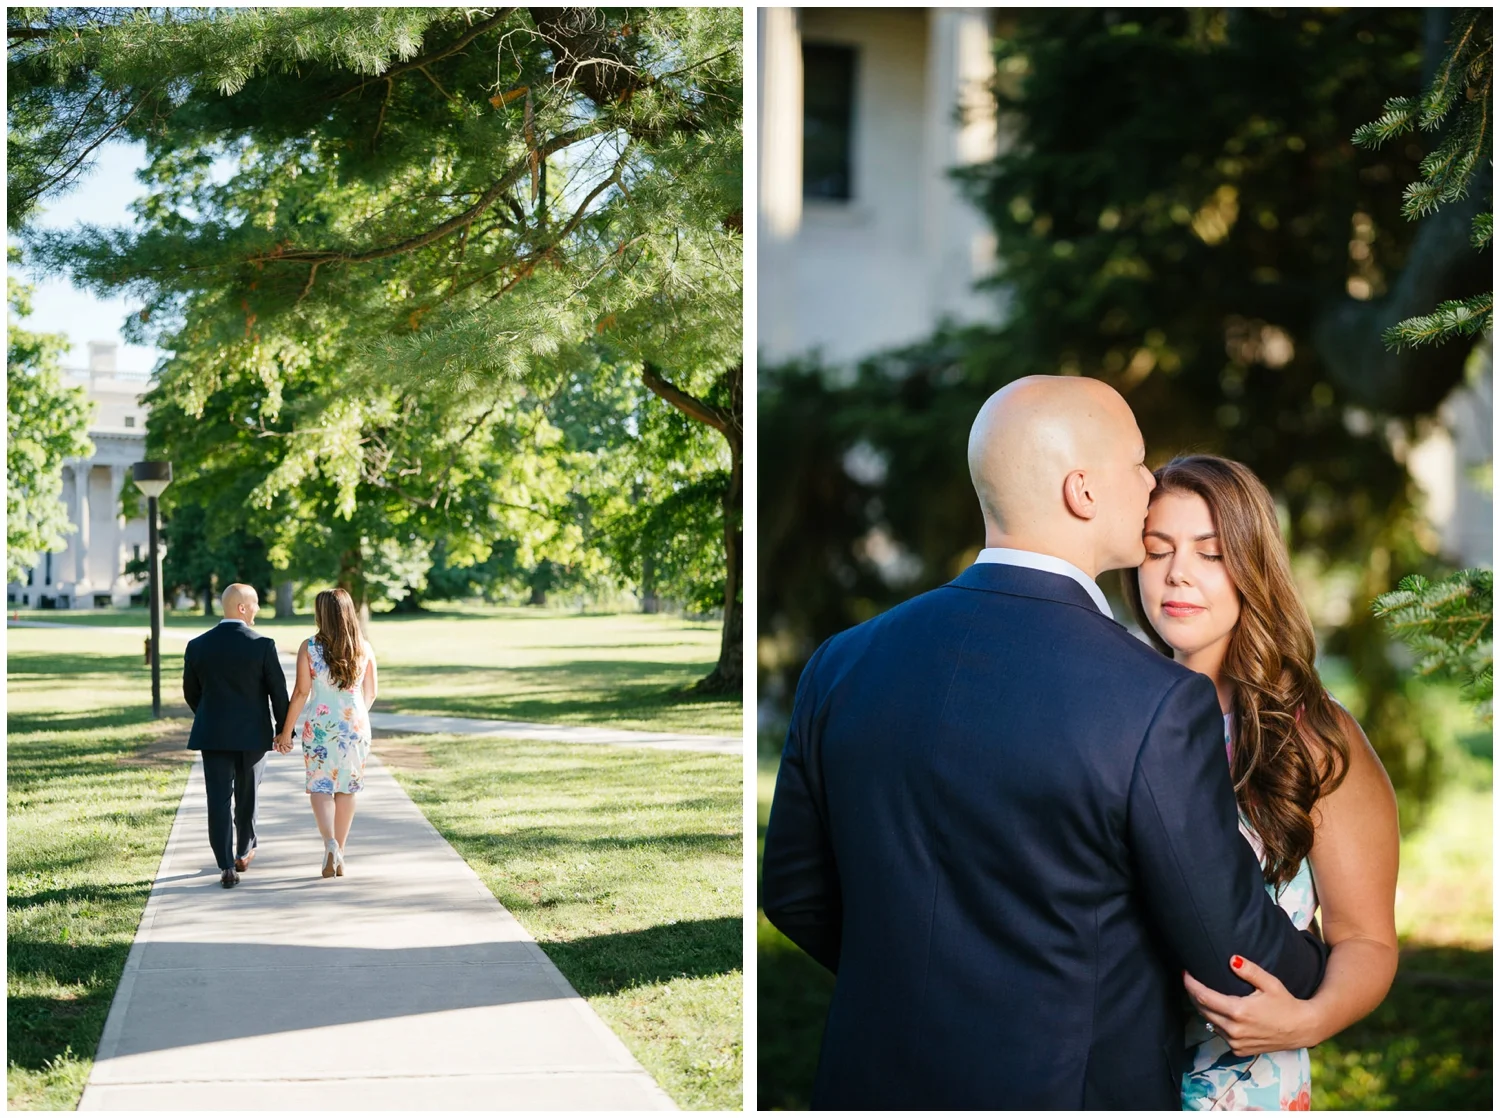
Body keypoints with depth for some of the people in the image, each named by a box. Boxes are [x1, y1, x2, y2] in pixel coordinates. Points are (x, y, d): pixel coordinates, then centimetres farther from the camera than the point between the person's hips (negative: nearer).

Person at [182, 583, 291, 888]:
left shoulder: (197, 646, -2)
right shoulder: (263, 645, -11)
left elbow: (190, 692, 9)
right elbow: (278, 691, -8)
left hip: (213, 736, 1)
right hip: (254, 734, -1)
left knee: (219, 800, 1)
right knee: (247, 795, 17)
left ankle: (227, 867, -5)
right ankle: (244, 852, 33)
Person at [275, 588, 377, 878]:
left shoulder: (309, 647, -8)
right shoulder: (364, 648, 0)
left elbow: (301, 692, -8)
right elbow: (371, 693, 7)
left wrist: (287, 732, 0)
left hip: (321, 724, -2)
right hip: (356, 724, 2)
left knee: (320, 788, 4)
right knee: (346, 789, 12)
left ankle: (330, 844, -19)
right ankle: (338, 856, 16)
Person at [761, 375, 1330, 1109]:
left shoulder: (842, 664, -5)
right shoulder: (1159, 704, -21)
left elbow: (793, 892, 6)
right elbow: (1234, 960, -13)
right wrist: (1316, 973, 10)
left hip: (875, 1077, 4)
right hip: (1073, 1086, -4)